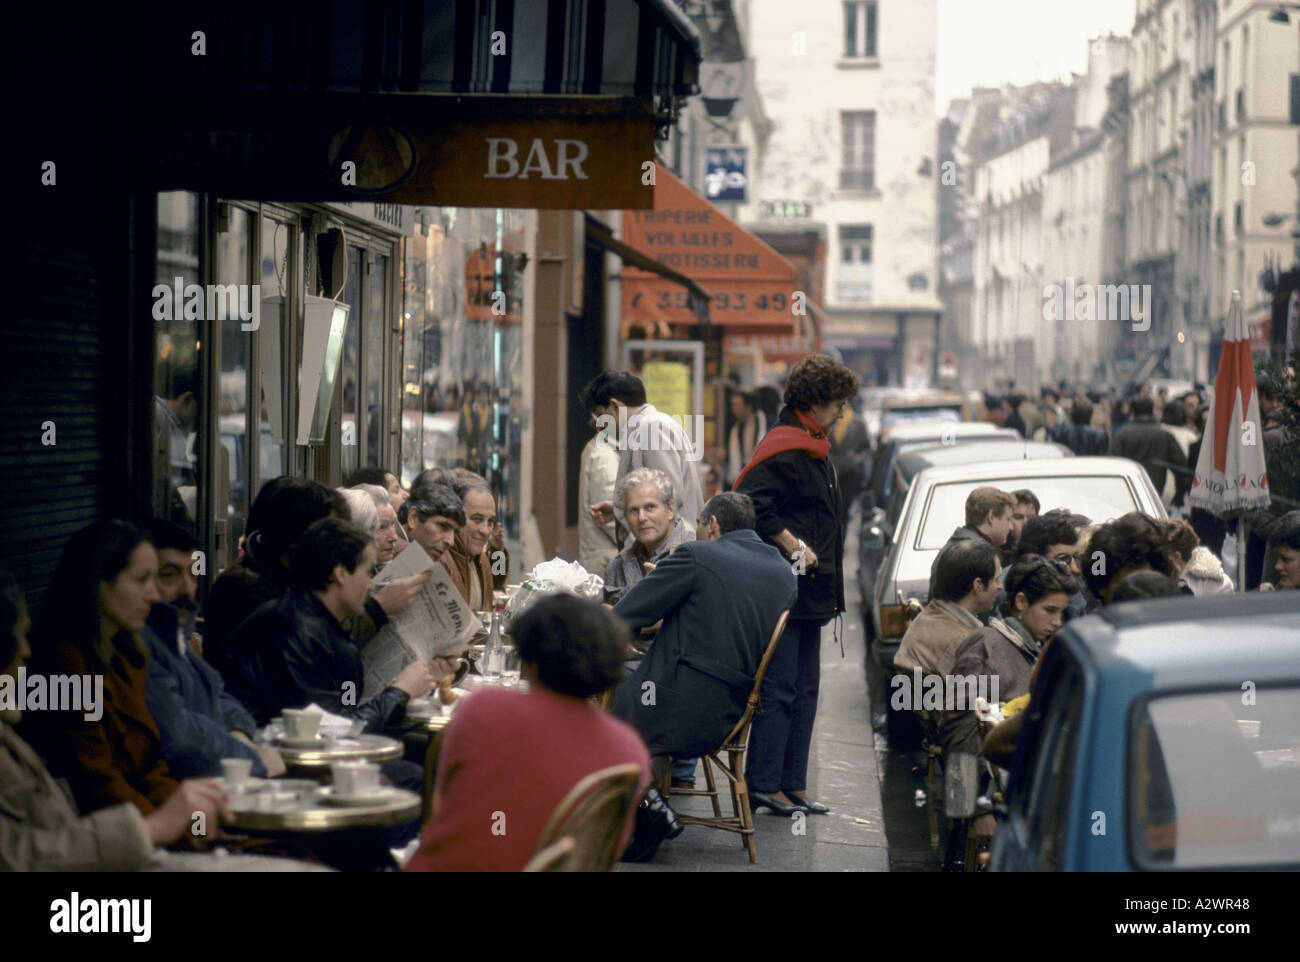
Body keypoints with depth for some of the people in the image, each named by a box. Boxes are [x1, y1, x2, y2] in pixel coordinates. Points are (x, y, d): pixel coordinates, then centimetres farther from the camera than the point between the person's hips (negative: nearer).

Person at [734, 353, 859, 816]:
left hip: (809, 591, 10)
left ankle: (793, 785, 18)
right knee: (778, 689, -7)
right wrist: (795, 547, -21)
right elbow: (751, 504, -28)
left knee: (804, 690, 13)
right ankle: (764, 784, -2)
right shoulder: (784, 450, -16)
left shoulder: (812, 447, 16)